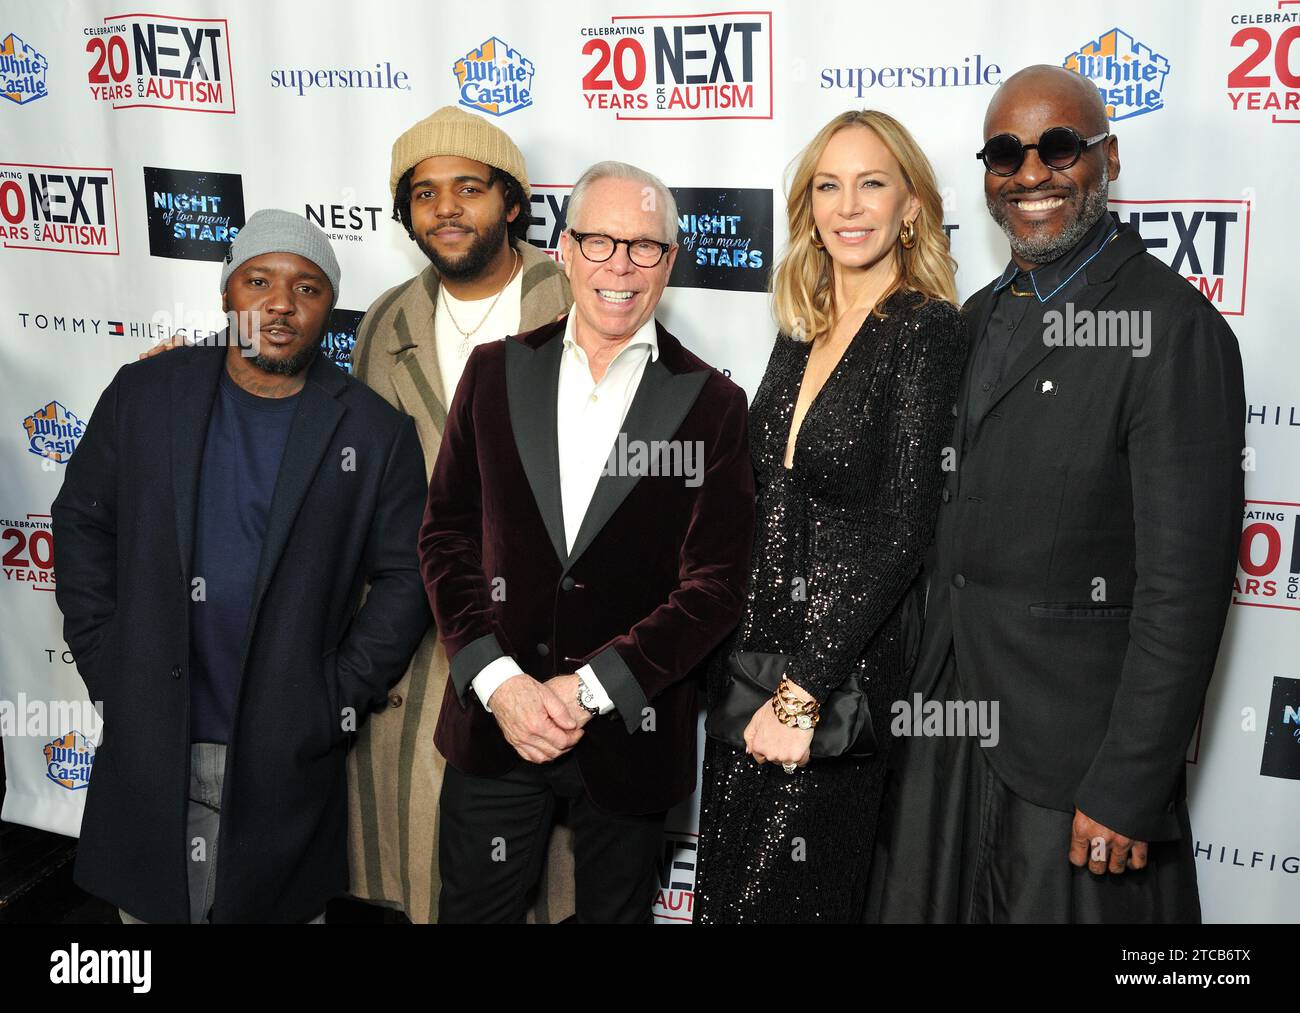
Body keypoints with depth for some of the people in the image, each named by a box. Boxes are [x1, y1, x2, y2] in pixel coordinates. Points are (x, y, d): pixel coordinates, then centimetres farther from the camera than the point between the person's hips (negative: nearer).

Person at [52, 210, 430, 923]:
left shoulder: (376, 432, -4)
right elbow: (82, 522, 7)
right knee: (151, 907, 15)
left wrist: (340, 701, -6)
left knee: (278, 906, 12)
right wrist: (104, 665, 1)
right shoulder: (144, 394, 1)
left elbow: (405, 576, -1)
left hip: (288, 761, -1)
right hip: (146, 749, 2)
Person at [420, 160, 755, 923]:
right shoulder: (497, 372, 2)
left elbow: (715, 586, -8)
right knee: (473, 907, 13)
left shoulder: (710, 404, -5)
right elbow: (447, 536, 2)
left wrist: (587, 689, -14)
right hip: (494, 719, 2)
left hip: (632, 734, -1)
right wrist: (499, 682, -9)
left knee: (615, 909, 16)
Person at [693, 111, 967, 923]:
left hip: (849, 658, -6)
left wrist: (803, 690, -20)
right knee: (727, 875, 17)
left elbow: (901, 529, -19)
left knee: (793, 890, 8)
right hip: (755, 642, 7)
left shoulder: (926, 330, -13)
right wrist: (738, 653, 8)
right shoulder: (802, 332, 8)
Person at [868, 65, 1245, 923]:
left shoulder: (1173, 328, -16)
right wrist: (925, 695, 11)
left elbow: (1183, 585, -19)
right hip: (948, 728, 7)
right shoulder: (981, 316, 8)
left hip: (1073, 751, -7)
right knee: (925, 903, 18)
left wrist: (1127, 792, -18)